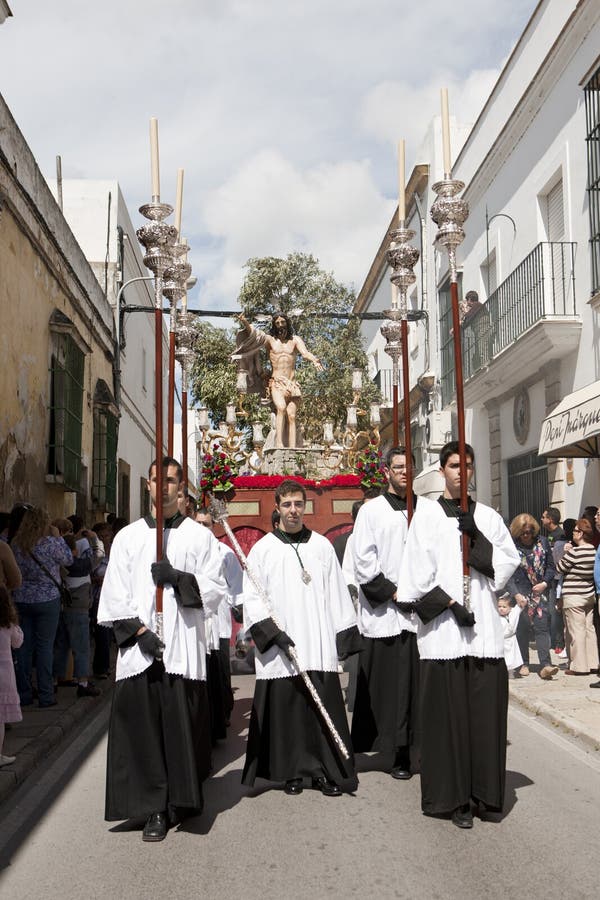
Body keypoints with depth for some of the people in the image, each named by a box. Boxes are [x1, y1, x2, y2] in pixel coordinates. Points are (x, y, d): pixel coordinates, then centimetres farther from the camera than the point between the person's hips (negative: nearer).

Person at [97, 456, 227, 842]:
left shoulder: (200, 536, 8)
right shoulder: (128, 536, 11)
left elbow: (215, 589, 3)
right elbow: (114, 594, 5)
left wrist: (178, 578, -13)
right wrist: (139, 631, -8)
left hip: (183, 648, -1)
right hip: (138, 648, 1)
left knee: (182, 729, 0)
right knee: (144, 729, -1)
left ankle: (181, 802, 15)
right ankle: (156, 808, 8)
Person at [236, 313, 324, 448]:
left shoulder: (295, 340, 13)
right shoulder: (270, 339, 10)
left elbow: (305, 352, -4)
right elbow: (255, 334, -7)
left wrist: (314, 360, -27)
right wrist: (245, 322, -28)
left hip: (292, 385, 2)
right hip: (276, 384, -2)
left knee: (291, 416, -9)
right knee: (281, 408, -27)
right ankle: (278, 443, -37)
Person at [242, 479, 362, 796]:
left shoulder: (321, 546, 10)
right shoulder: (263, 549, 4)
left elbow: (337, 594, 10)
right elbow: (252, 598, 0)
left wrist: (345, 634, 5)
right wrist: (273, 633, -11)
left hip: (319, 648, 1)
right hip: (279, 651, -1)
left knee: (322, 708, 0)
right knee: (285, 710, 1)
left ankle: (325, 770, 11)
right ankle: (293, 772, 15)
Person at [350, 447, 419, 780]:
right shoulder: (372, 511, 4)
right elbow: (363, 560, -2)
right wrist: (391, 591, -8)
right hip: (385, 613, -2)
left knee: (420, 682, 2)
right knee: (392, 685, -1)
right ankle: (398, 754, 7)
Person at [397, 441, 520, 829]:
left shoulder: (487, 516, 14)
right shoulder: (426, 514, 4)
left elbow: (510, 561, 6)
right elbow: (420, 571, -3)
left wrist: (477, 537, -6)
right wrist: (450, 604, -12)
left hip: (485, 626, 3)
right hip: (443, 629, -3)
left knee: (486, 707, 2)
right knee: (449, 711, -2)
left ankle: (483, 786, 14)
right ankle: (455, 795, 6)